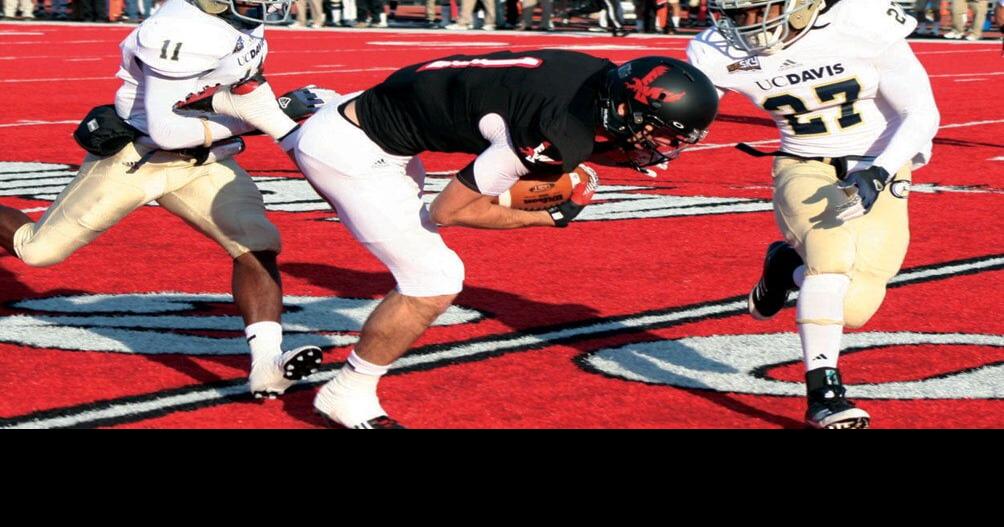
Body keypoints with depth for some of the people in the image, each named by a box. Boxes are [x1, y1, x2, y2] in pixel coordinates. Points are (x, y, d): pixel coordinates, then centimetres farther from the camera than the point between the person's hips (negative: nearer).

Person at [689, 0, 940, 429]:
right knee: (833, 244, -32)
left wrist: (877, 174, -29)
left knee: (852, 308, -13)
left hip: (877, 172, 0)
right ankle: (823, 390, -25)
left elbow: (922, 114, -16)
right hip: (804, 169, 0)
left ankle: (787, 266, 20)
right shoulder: (723, 54, -13)